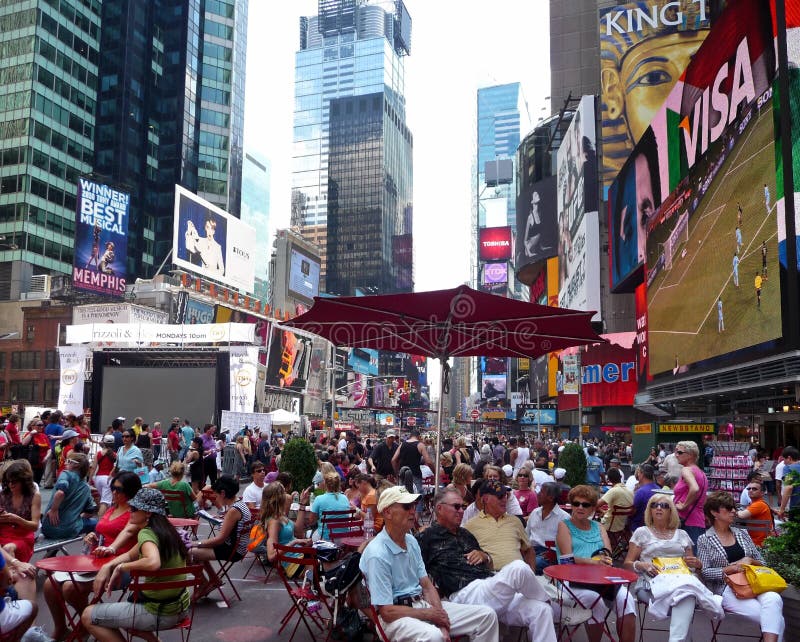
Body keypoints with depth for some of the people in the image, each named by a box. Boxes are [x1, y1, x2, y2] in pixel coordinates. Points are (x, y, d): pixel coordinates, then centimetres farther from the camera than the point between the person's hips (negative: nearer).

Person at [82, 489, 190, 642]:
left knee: (88, 616, 3)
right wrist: (107, 567, 5)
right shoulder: (166, 530, 9)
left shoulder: (146, 533, -18)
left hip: (160, 612, -9)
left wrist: (120, 568, -22)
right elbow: (130, 555, 21)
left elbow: (153, 562, -38)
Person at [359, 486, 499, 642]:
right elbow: (387, 612, -18)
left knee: (487, 615, 1)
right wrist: (429, 614, -10)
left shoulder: (411, 541, 10)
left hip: (423, 604, 8)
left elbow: (427, 585, 10)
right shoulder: (377, 555, -18)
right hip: (396, 616, -8)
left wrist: (440, 620, -6)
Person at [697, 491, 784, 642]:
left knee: (774, 599, -34)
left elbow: (761, 562, 18)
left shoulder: (742, 533, 18)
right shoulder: (704, 540, 5)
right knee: (776, 618, -29)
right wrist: (730, 569, -14)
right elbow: (705, 572, -3)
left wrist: (749, 561, -4)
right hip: (726, 589, -4)